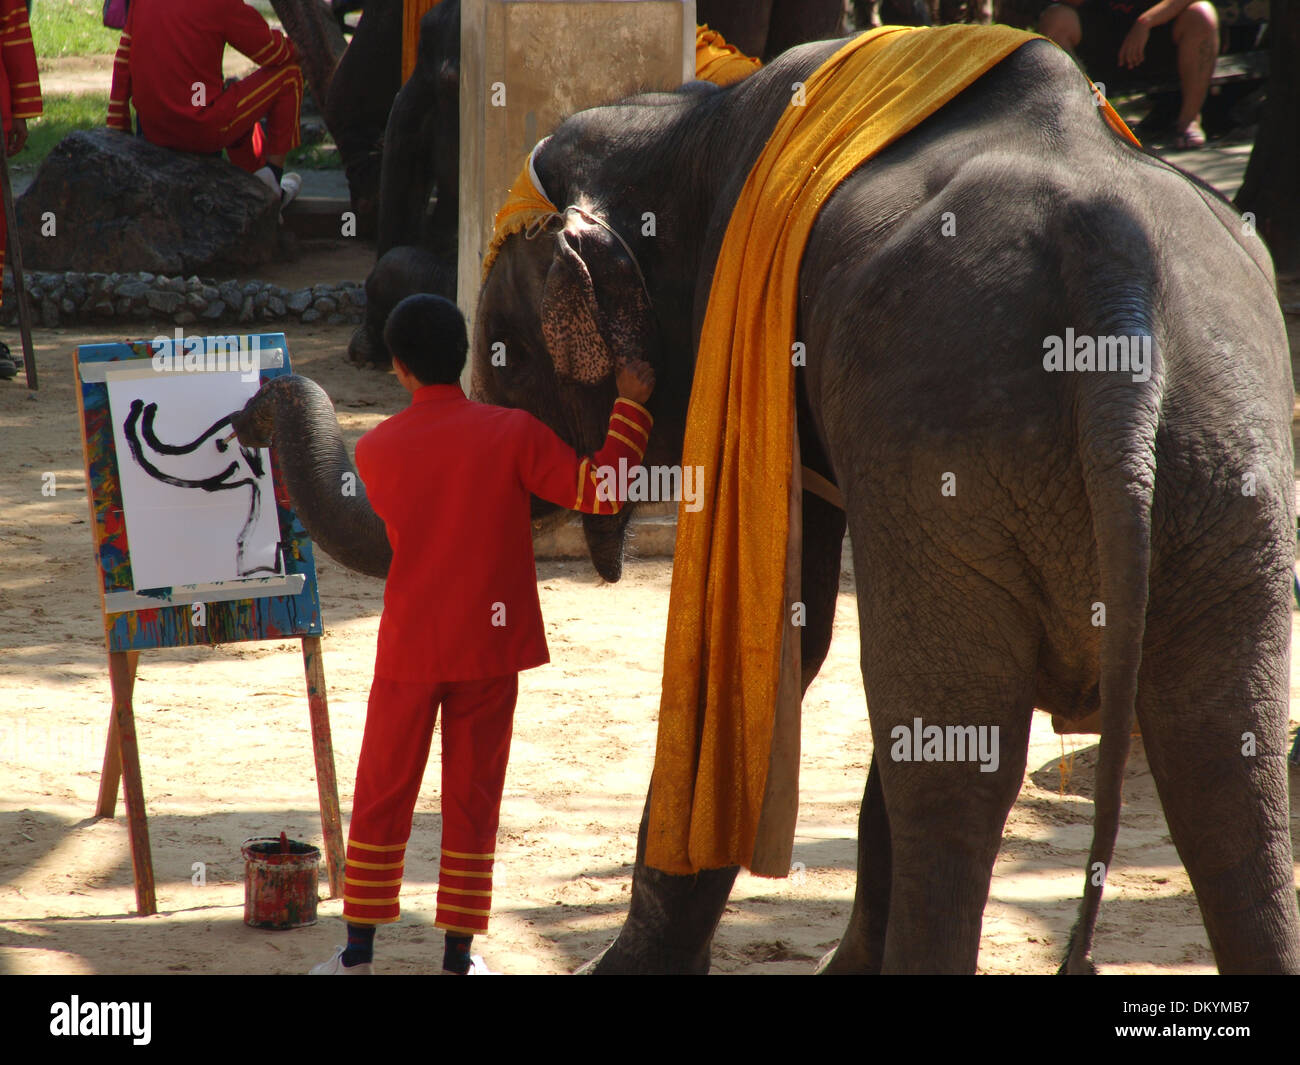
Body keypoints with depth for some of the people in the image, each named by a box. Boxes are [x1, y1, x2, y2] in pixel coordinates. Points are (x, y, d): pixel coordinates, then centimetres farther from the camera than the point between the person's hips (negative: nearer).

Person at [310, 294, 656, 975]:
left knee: (382, 797, 10)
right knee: (472, 800, 7)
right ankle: (458, 957, 8)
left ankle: (357, 955, 12)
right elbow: (601, 490, -9)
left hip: (409, 649, 1)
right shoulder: (511, 434, -9)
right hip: (489, 643, -1)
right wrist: (631, 406, 1)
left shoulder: (374, 451, -2)